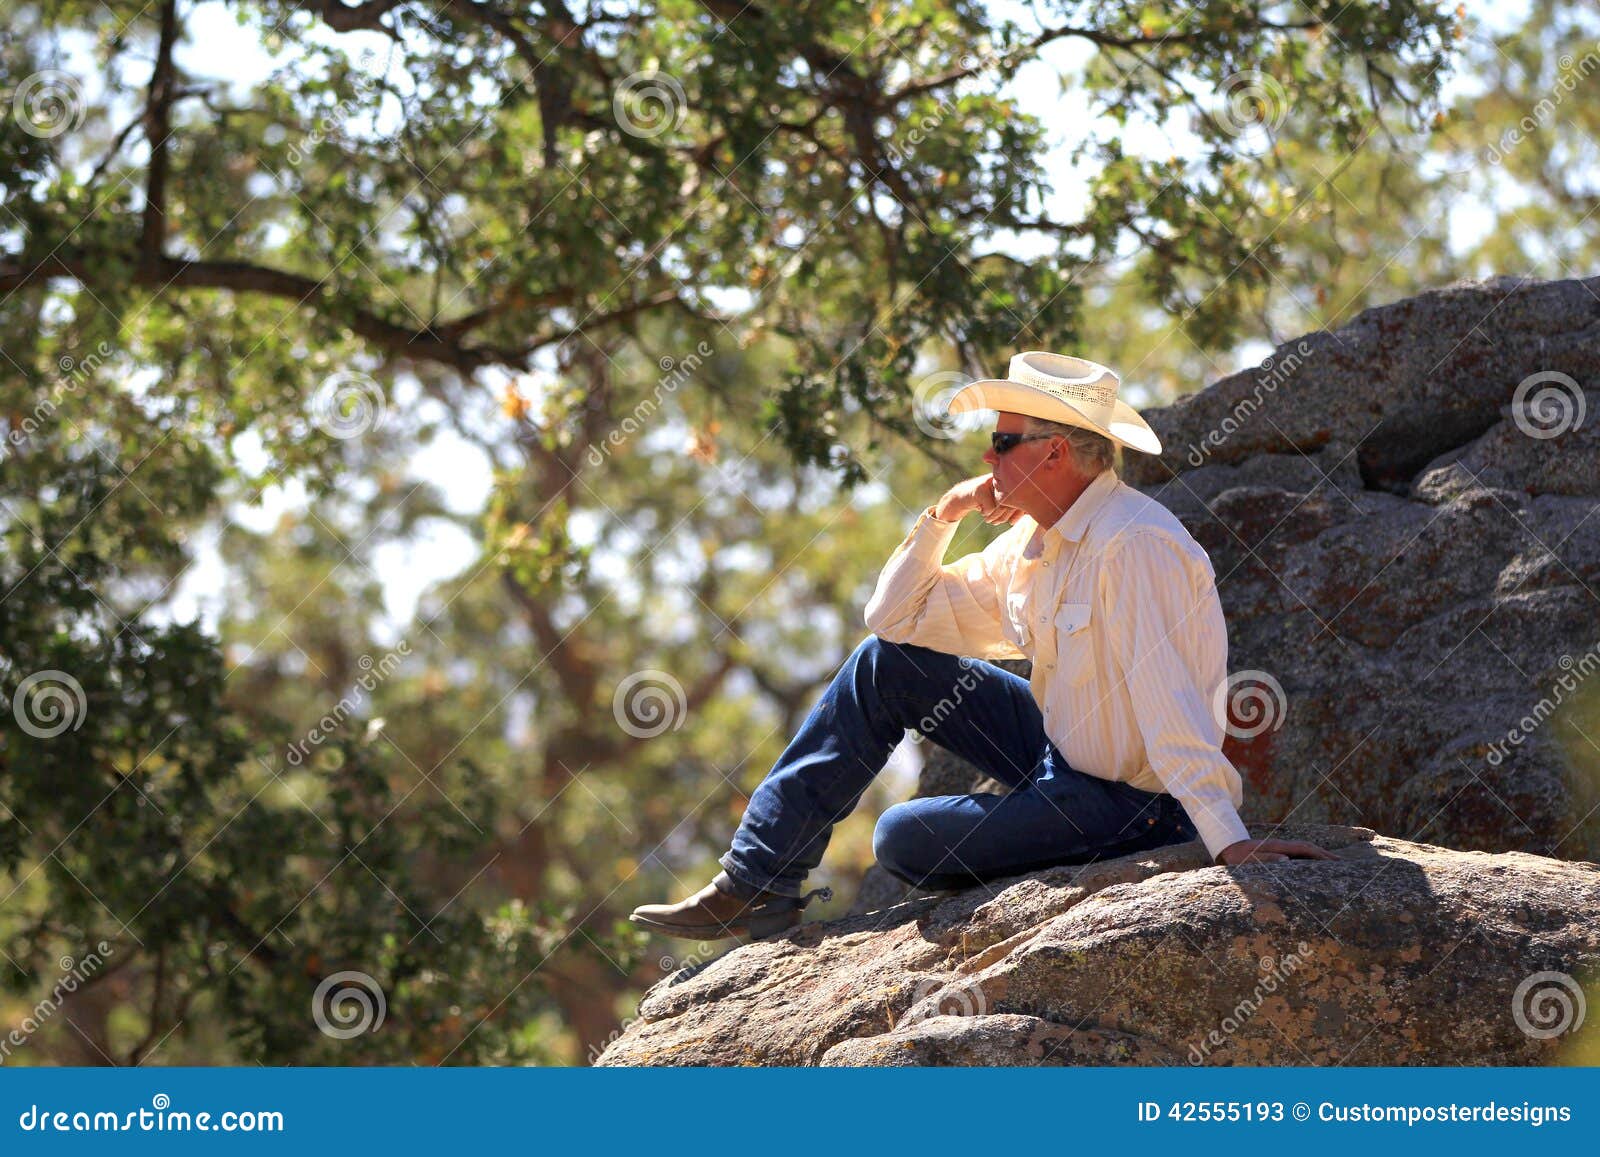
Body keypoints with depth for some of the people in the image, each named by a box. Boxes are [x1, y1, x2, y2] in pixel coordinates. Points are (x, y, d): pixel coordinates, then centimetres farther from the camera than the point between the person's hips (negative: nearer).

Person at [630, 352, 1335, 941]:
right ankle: (757, 880, 8)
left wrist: (1230, 843, -37)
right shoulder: (1034, 539, 4)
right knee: (883, 664, 5)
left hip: (1131, 803, -9)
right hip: (1065, 750, 9)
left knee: (903, 840, -14)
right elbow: (895, 618, 10)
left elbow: (1171, 706, -33)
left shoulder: (1132, 545, -26)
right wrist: (941, 517, -3)